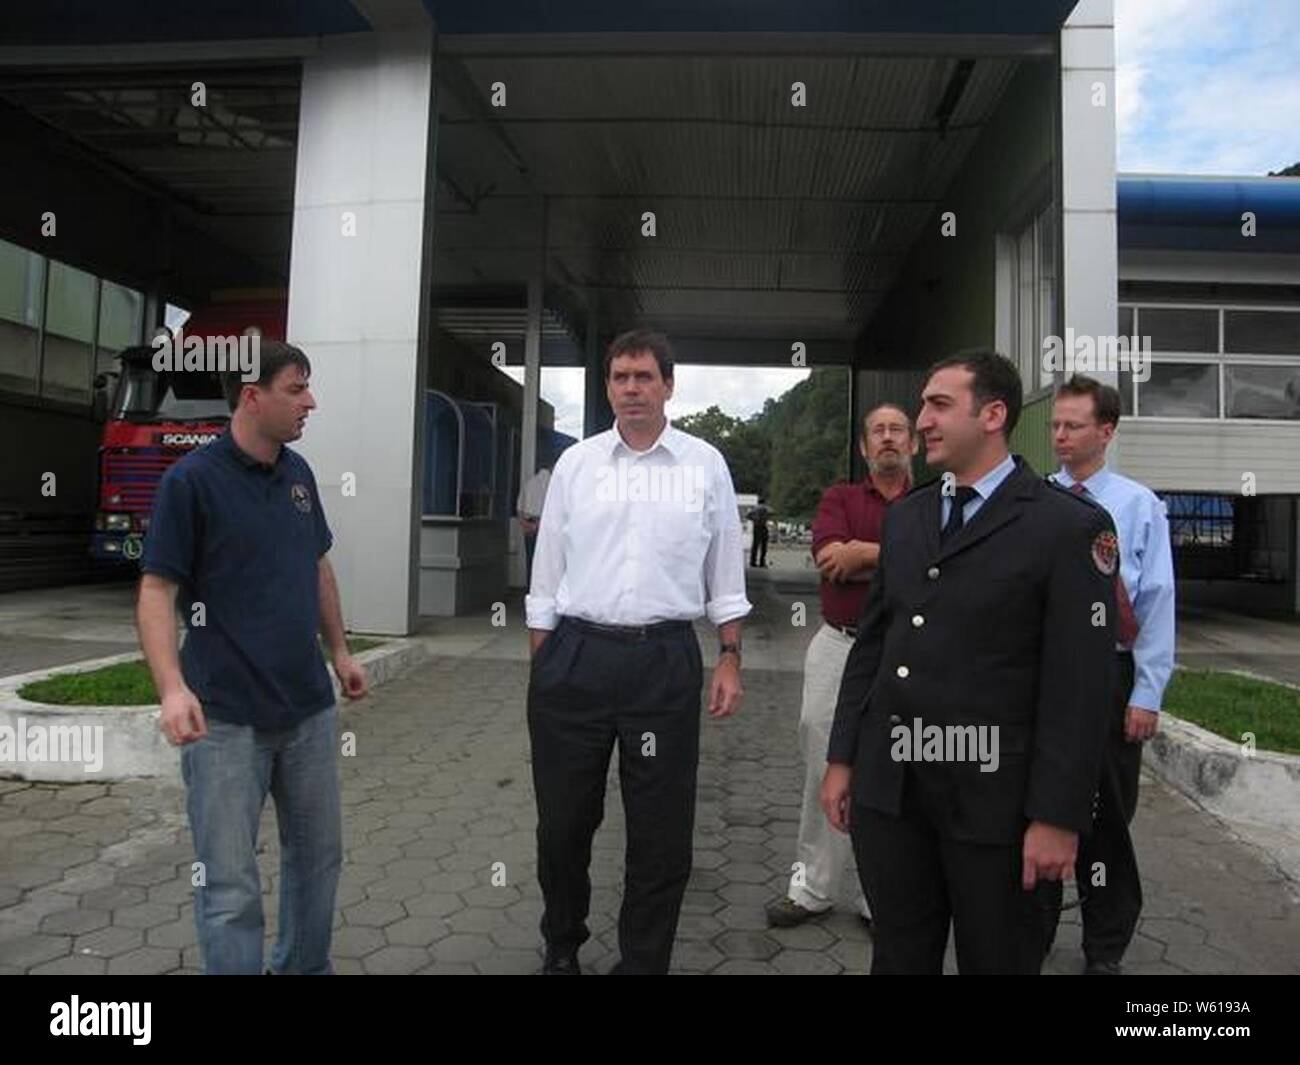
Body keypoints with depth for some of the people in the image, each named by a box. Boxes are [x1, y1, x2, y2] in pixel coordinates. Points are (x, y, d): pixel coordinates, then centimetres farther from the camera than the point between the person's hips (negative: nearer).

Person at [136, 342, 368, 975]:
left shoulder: (298, 473, 7)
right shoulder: (192, 479, -11)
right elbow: (157, 591, -14)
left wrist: (339, 653, 17)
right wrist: (173, 688, -26)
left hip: (309, 706, 7)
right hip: (226, 716, -6)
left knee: (318, 855, 19)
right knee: (229, 886, 2)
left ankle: (305, 967, 38)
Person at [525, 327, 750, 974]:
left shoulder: (705, 465, 4)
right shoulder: (575, 464, 6)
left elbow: (725, 575, 8)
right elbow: (547, 573, 8)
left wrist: (730, 661, 5)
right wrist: (540, 665, 7)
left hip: (664, 660, -1)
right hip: (575, 656, 1)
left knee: (661, 833, 8)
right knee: (563, 823, 13)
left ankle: (643, 961, 30)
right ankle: (561, 948, 38)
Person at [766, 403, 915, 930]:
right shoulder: (839, 497, 9)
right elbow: (828, 555, -10)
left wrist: (865, 552, -13)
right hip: (838, 646, 1)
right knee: (824, 769, 9)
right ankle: (814, 885, 23)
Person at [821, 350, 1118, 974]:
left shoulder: (1069, 526, -8)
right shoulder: (903, 518, 10)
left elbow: (1079, 683, -11)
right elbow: (871, 645, 10)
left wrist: (1058, 816, -12)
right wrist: (842, 759, 9)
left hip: (992, 796, -4)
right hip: (888, 787, 5)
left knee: (997, 959, 15)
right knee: (898, 956, 18)